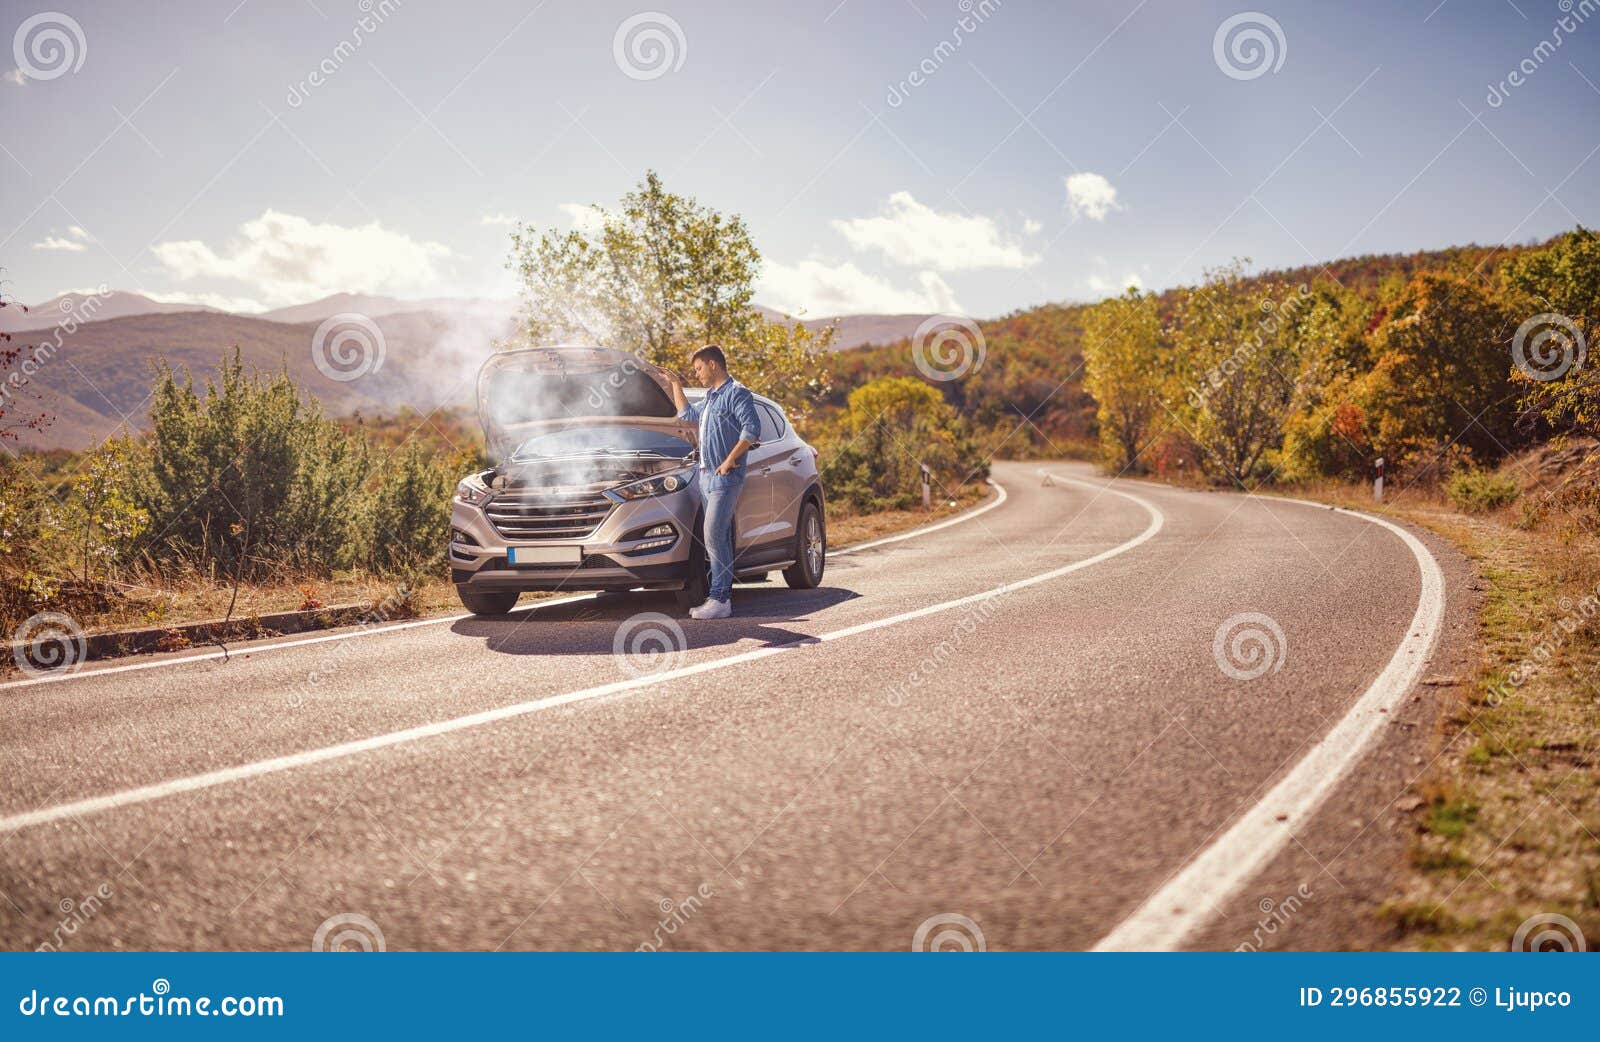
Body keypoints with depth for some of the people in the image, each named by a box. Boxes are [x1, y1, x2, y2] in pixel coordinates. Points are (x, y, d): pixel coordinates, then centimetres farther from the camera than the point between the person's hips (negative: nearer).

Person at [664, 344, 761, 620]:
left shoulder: (737, 393, -9)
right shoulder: (710, 396, 21)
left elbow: (752, 429, -21)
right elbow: (686, 414, 38)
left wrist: (730, 460, -20)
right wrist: (676, 384, 35)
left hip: (725, 477, -10)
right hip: (707, 475, 10)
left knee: (714, 536, -14)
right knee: (719, 538, 10)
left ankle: (719, 600, -14)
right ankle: (724, 595, 13)